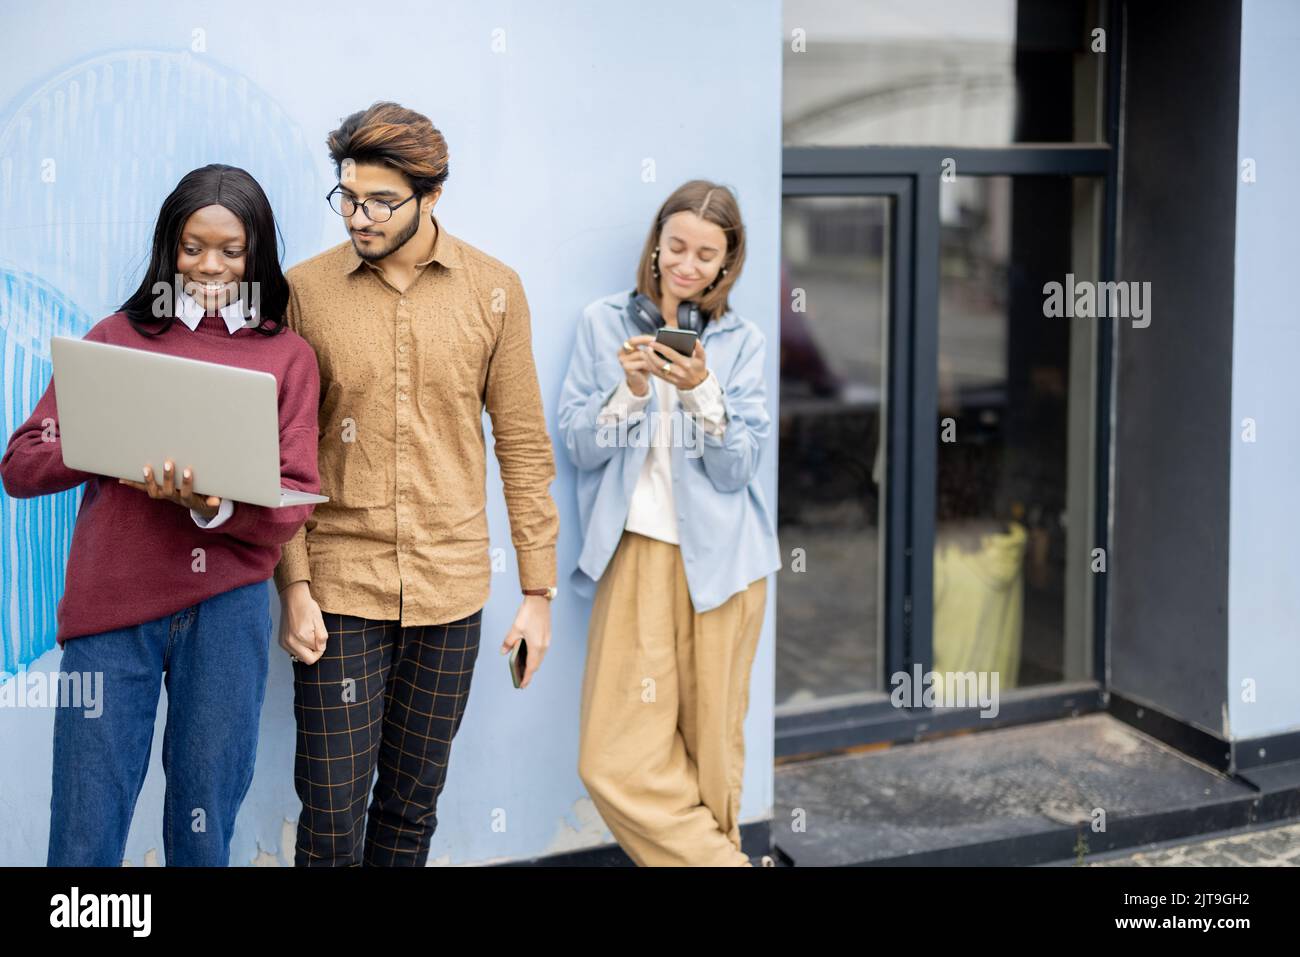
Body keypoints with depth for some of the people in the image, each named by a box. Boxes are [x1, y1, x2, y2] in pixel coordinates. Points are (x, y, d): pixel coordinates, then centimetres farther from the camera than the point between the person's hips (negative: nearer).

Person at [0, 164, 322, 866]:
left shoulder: (289, 356, 8)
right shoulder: (118, 337, 9)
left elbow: (294, 501, 1)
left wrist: (215, 505, -19)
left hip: (227, 605, 0)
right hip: (110, 602, 0)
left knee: (204, 827, 10)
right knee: (84, 836, 2)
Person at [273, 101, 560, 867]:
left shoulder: (494, 290, -1)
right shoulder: (305, 290, -2)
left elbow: (524, 445, 2)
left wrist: (539, 590, 1)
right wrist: (294, 587, -6)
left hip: (451, 588, 1)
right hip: (340, 586, -1)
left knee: (414, 800, 12)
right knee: (332, 808, 2)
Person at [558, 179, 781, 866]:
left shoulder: (742, 342, 6)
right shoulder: (603, 323, 6)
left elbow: (738, 468, -3)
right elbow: (578, 446, 1)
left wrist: (701, 391, -18)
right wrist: (630, 390, -15)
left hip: (719, 557, 0)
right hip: (634, 551, 0)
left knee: (711, 745, 6)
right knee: (617, 760, -6)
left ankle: (692, 854, 25)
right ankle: (717, 860, 9)